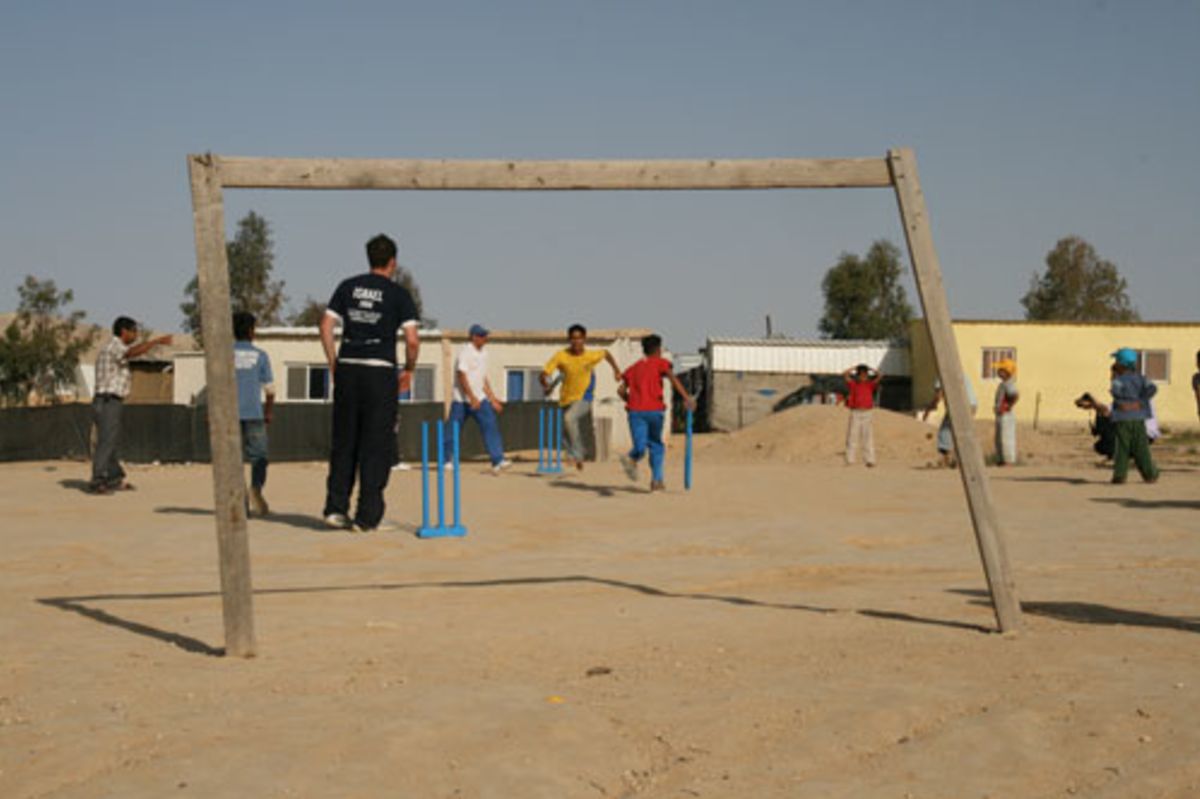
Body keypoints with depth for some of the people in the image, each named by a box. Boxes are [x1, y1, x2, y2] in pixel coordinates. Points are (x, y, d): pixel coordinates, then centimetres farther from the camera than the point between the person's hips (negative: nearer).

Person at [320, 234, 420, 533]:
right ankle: (368, 517, 3)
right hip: (380, 373, -4)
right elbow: (412, 340, -8)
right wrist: (408, 370, 8)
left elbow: (326, 326, 4)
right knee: (377, 446, 2)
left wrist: (334, 364, 12)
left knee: (344, 442, 12)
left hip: (347, 369, 4)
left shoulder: (347, 287, 10)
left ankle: (335, 507, 9)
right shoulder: (398, 294, -1)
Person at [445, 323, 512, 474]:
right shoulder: (465, 352, -12)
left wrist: (492, 398, 17)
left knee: (490, 425, -9)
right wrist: (472, 398, -26)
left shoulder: (483, 353, 13)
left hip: (479, 398, 7)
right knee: (454, 431, 3)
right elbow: (461, 376, -20)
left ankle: (497, 461, -16)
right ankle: (447, 460, 18)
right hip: (462, 398, -7)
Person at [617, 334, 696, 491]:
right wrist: (686, 397, -19)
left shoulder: (633, 368, 21)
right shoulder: (660, 363, 10)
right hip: (654, 410, -2)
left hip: (635, 411, 2)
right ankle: (656, 479, 10)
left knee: (640, 447, -2)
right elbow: (672, 378, -11)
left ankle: (631, 458, -37)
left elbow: (621, 390, 11)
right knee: (656, 445, 16)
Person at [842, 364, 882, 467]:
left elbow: (880, 375, 2)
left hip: (867, 413, 1)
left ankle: (869, 460, -3)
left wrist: (870, 369, 9)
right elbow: (844, 375, -6)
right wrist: (854, 368, 3)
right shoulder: (853, 384, 5)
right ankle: (850, 460, -4)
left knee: (868, 437, -2)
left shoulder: (870, 385, 9)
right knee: (852, 436, -4)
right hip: (855, 413, -1)